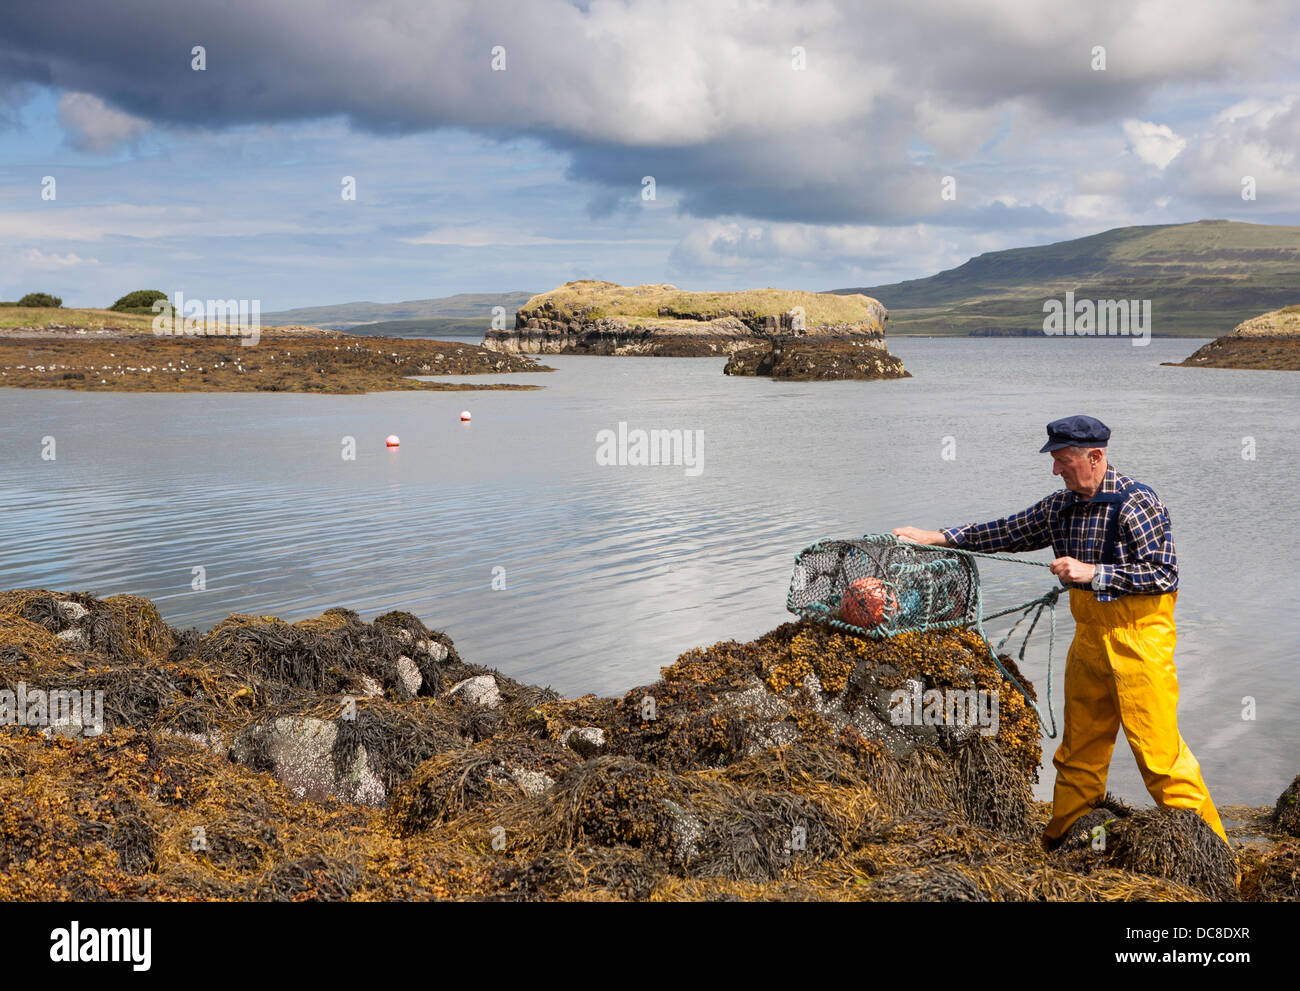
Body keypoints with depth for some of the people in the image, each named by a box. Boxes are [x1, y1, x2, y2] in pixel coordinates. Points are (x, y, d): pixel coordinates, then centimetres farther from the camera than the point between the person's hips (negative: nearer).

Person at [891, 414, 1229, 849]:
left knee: (1156, 744, -6)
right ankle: (1062, 841, 24)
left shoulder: (1136, 502, -14)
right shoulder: (1061, 506, 8)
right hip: (1089, 635, 7)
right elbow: (1007, 533, 16)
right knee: (1079, 745, 13)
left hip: (1138, 635, -7)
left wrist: (1093, 573, -21)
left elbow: (1164, 572, -17)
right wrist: (934, 537, 12)